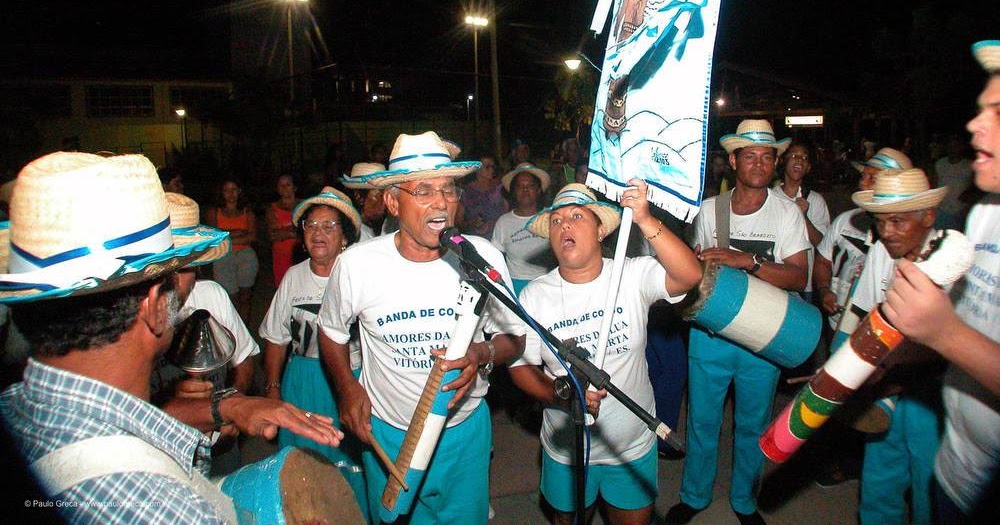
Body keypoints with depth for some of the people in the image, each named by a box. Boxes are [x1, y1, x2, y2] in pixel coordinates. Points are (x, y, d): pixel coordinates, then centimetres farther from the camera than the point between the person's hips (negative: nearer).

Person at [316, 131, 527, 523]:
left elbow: (514, 338, -4)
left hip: (466, 429, 1)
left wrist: (483, 354, -25)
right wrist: (347, 388, -9)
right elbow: (332, 332, 4)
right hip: (386, 433, 0)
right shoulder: (356, 264, -16)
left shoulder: (484, 257, -16)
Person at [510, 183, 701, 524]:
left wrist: (645, 221, -38)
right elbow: (521, 365, -7)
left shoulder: (633, 276, -13)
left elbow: (690, 276, -30)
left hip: (633, 445, 0)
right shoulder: (534, 296, -11)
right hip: (566, 449, 1)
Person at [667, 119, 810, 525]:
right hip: (709, 330, 1)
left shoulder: (787, 213, -4)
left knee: (752, 425, 14)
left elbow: (797, 278, -13)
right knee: (702, 420, 11)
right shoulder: (709, 209, 2)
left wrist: (747, 260, -26)